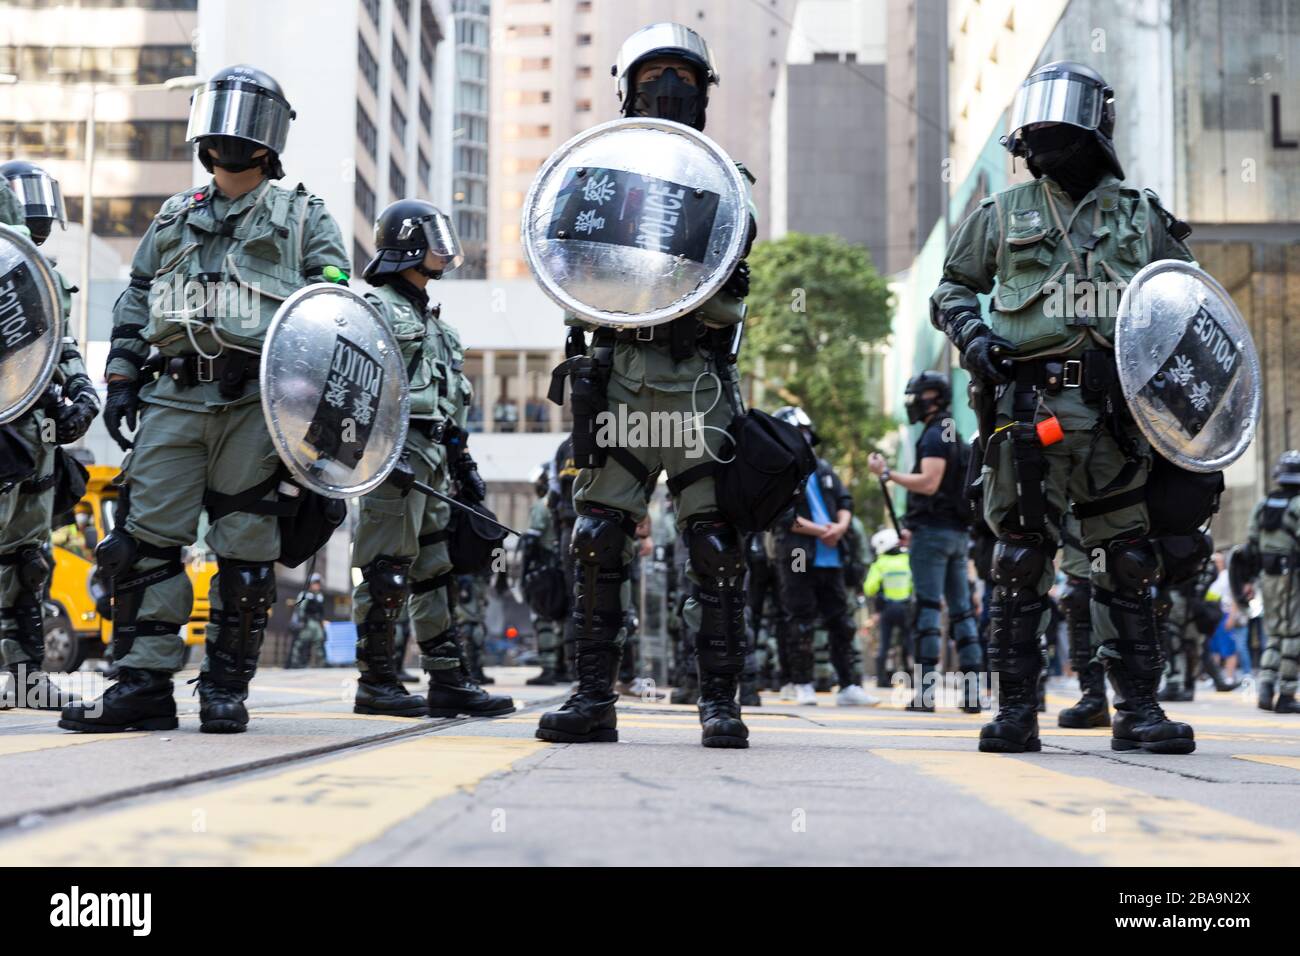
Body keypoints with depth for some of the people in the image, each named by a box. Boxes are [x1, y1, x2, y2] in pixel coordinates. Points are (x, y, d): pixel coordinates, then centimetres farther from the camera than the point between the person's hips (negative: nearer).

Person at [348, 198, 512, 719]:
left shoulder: (432, 320, 25)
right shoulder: (377, 308, -3)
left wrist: (465, 465, 23)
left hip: (431, 461, 9)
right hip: (395, 455, -9)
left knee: (438, 572, 8)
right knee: (387, 572, -7)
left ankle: (449, 681, 11)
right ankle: (375, 682, -2)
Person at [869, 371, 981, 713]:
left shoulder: (935, 435, -9)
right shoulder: (955, 436, 21)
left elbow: (929, 483, -21)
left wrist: (887, 473, -15)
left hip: (933, 531, -9)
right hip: (958, 532, 9)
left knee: (927, 608, -10)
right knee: (961, 610, 7)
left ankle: (926, 688, -13)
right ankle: (972, 691, 6)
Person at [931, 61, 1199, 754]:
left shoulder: (1141, 216, 13)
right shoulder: (1002, 215, 12)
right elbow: (951, 287, 18)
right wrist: (969, 333, -2)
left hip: (1113, 410, 1)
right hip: (1027, 406, -1)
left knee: (1128, 563, 2)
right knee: (1021, 560, -1)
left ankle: (1138, 710, 8)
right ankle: (1016, 710, 5)